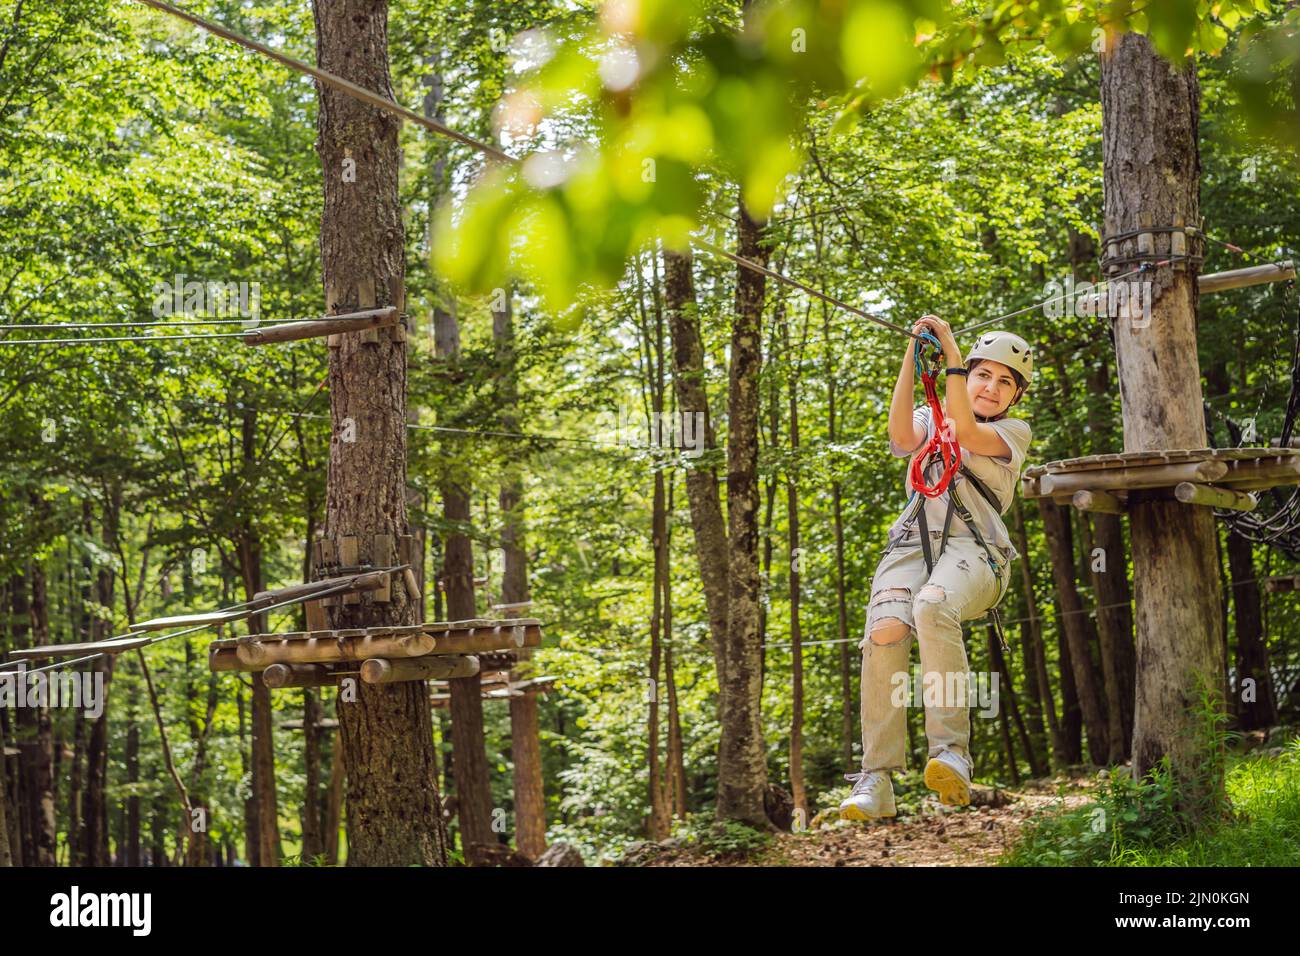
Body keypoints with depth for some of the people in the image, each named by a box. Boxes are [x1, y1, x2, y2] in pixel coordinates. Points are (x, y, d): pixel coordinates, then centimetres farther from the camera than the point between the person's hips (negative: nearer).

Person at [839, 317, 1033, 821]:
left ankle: (952, 755, -42)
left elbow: (966, 430, -5)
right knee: (885, 632, -29)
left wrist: (951, 352, -10)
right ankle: (876, 783, -29)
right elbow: (903, 437, -1)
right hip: (912, 545, 2)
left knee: (933, 607, -38)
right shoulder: (929, 420, 25)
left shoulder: (1014, 432, 17)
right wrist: (912, 358, -8)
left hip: (974, 549, -2)